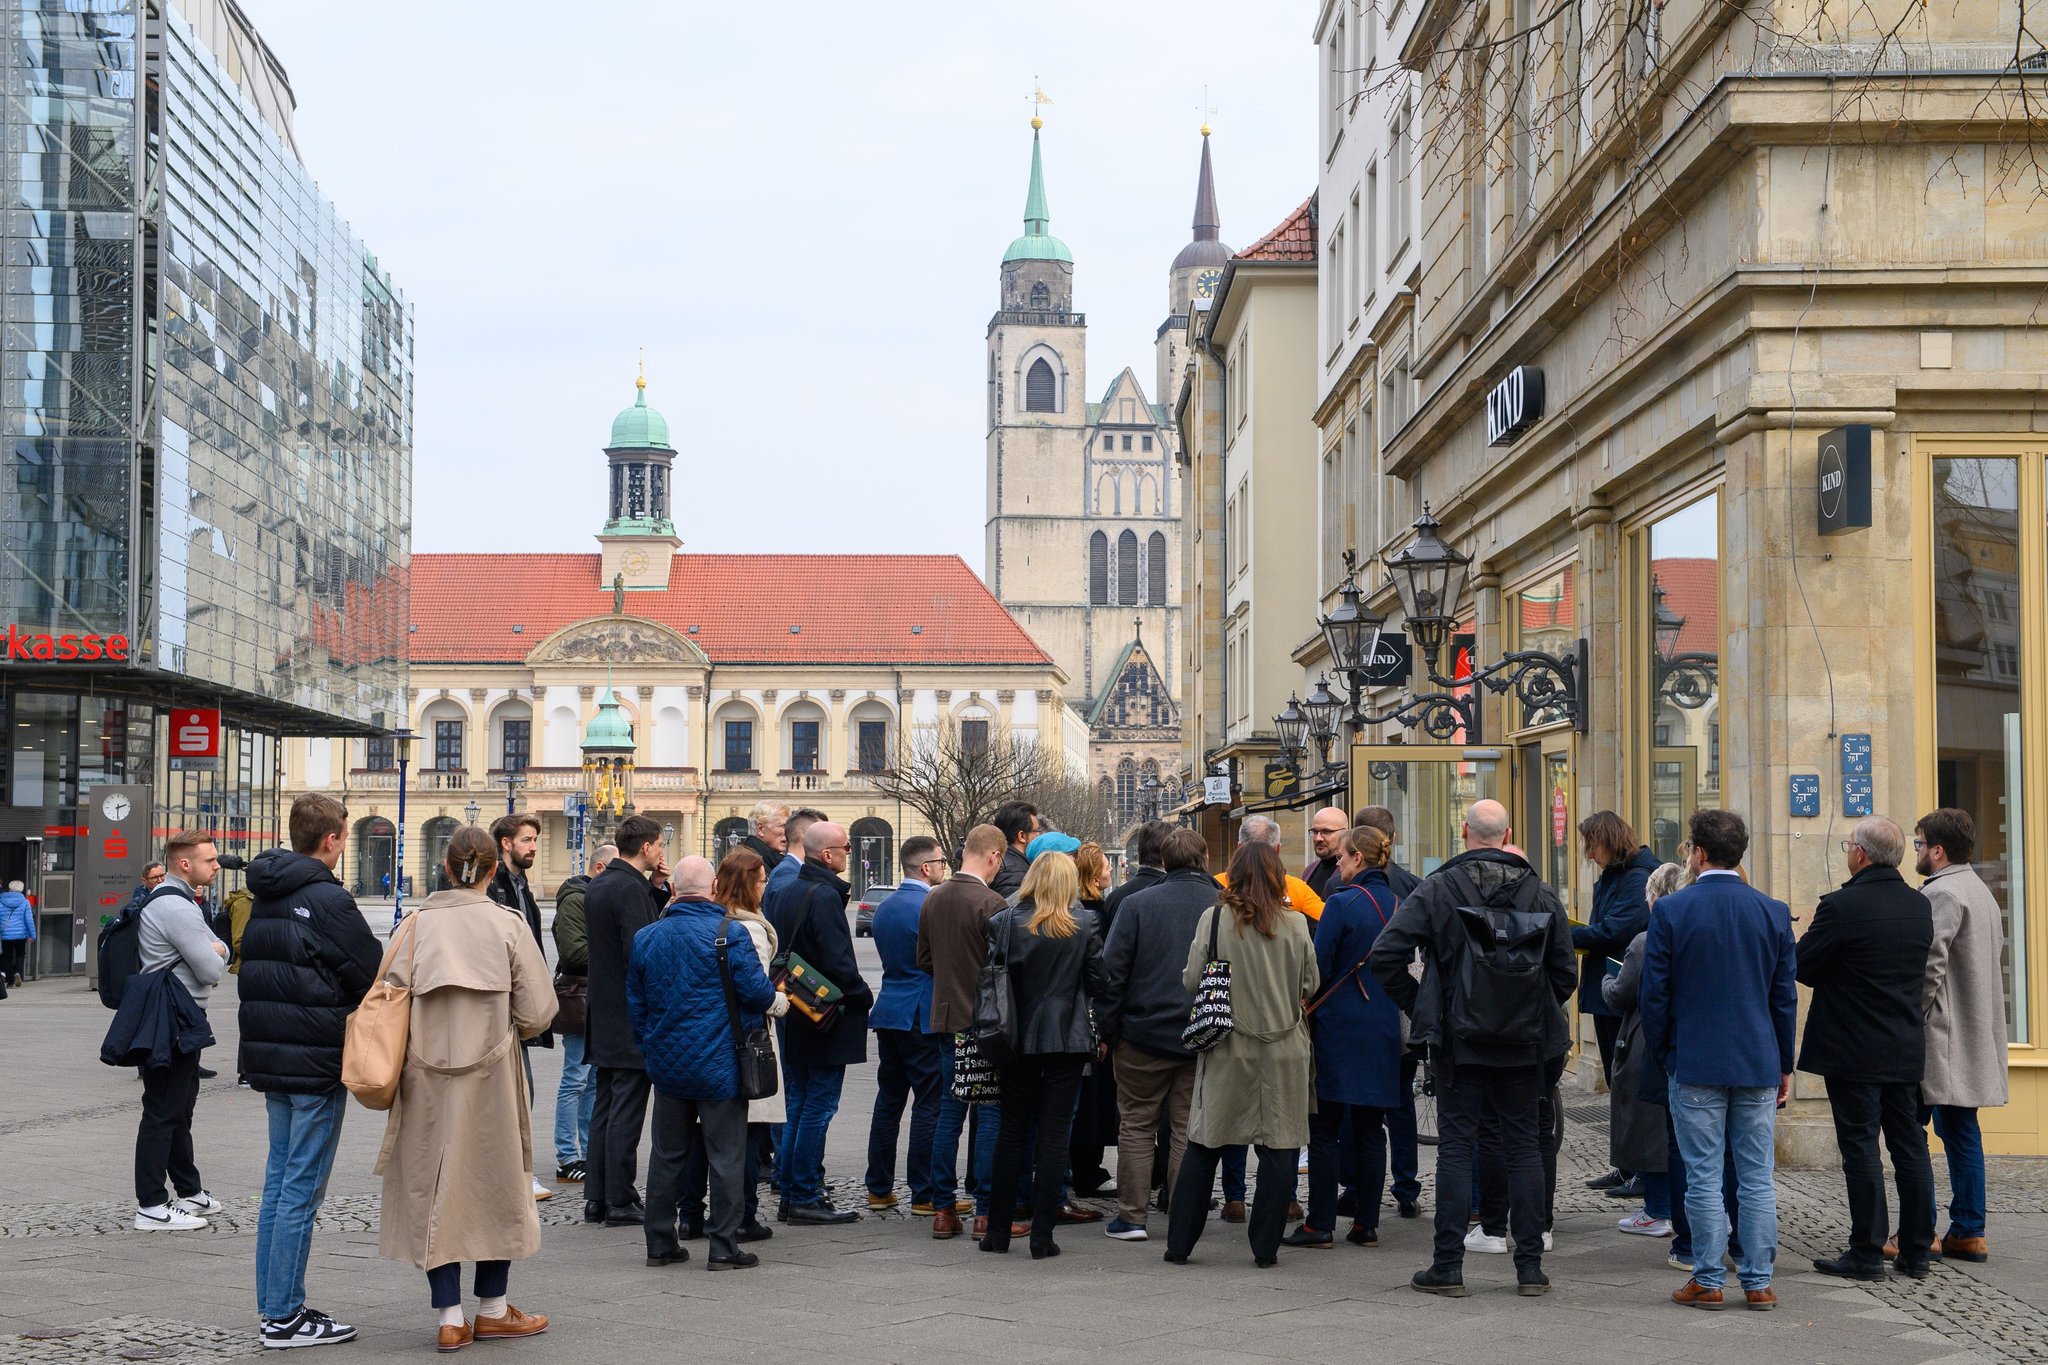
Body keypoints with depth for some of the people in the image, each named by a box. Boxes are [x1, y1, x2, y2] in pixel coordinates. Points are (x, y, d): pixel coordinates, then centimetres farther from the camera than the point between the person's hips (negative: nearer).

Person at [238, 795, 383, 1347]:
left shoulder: (266, 897, 11)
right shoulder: (328, 900, -16)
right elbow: (374, 976, -13)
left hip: (270, 1059, 9)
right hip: (317, 1066, -9)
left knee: (279, 1179, 15)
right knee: (302, 1188, -4)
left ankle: (274, 1304, 20)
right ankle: (283, 1316, 0)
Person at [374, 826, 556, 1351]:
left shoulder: (415, 924, -3)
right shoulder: (507, 926, -6)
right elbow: (537, 1012, -6)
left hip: (426, 1077, 1)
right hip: (491, 1076, -1)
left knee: (434, 1188, 9)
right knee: (495, 1184, 13)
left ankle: (451, 1317, 8)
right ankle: (492, 1310, 22)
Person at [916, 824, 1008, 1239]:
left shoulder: (933, 898, 5)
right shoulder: (990, 903, -16)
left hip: (947, 1018, 6)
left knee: (949, 1112, 11)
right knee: (989, 1115, 0)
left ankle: (943, 1209, 13)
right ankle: (986, 1212, 0)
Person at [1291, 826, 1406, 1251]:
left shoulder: (1342, 903, -12)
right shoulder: (1397, 905, 6)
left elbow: (1318, 969, -12)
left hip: (1338, 1025, -6)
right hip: (1383, 1030, 6)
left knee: (1324, 1130, 1)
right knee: (1370, 1129, 9)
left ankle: (1320, 1224, 1)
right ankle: (1366, 1224, 11)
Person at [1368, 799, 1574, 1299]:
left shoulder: (1436, 889, -5)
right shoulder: (1541, 893, 2)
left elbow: (1385, 956, -10)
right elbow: (1566, 972, 5)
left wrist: (1419, 1006, 2)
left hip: (1459, 1040, -2)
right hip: (1526, 1044, 2)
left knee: (1456, 1146, 3)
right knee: (1524, 1146, 8)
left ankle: (1448, 1266, 3)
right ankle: (1531, 1266, 9)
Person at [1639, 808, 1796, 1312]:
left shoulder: (1671, 910, -8)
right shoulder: (1773, 912, 1)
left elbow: (1654, 994, -5)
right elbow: (1785, 996, 6)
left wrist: (1662, 1055, 9)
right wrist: (1785, 1065, 14)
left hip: (1695, 1063, -3)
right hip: (1759, 1063, 3)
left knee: (1704, 1178, 3)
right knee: (1757, 1178, 7)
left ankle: (1709, 1281, 6)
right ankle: (1758, 1282, 9)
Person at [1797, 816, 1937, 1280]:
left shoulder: (1842, 906, -17)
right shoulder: (1920, 906, 5)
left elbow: (1802, 968, -12)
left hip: (1854, 1050, -6)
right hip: (1907, 1050, 6)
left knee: (1860, 1149, -1)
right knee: (1910, 1147, 11)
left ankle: (1866, 1253, 2)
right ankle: (1916, 1252, 16)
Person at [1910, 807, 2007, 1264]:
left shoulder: (1941, 894, -15)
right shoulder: (1981, 891, 17)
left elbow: (1929, 966, -22)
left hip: (1941, 1037, -10)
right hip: (1976, 1035, 10)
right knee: (1961, 1133, 11)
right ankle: (1968, 1233, 12)